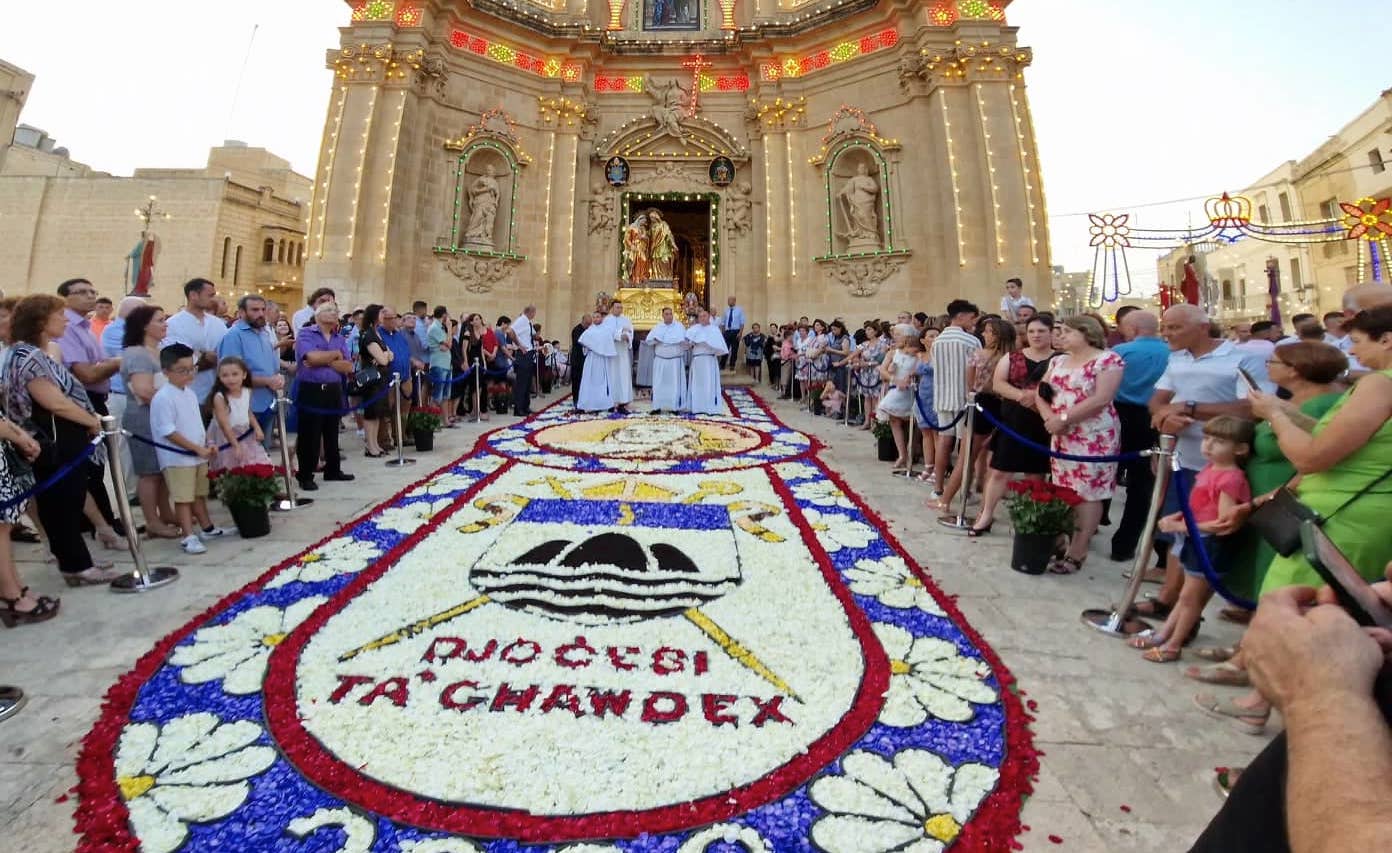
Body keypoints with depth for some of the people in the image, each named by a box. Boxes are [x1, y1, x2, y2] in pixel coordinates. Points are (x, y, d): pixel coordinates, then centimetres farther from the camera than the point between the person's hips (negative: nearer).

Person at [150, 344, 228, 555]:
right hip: (177, 458, -8)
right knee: (183, 497, -3)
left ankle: (207, 528, 29)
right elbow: (168, 432, -19)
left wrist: (207, 445, 6)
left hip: (199, 455, 8)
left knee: (199, 493, 18)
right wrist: (197, 449, -18)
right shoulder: (163, 398, -16)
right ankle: (188, 537, 2)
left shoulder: (190, 393, 10)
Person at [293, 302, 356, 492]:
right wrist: (336, 354, -6)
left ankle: (333, 470, 27)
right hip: (311, 391, -5)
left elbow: (348, 367, 1)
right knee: (309, 435, 1)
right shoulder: (305, 334, -4)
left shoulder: (340, 339, 12)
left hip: (334, 391, 6)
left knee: (332, 434, 15)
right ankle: (306, 476, 10)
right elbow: (312, 357, -22)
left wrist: (325, 360, -13)